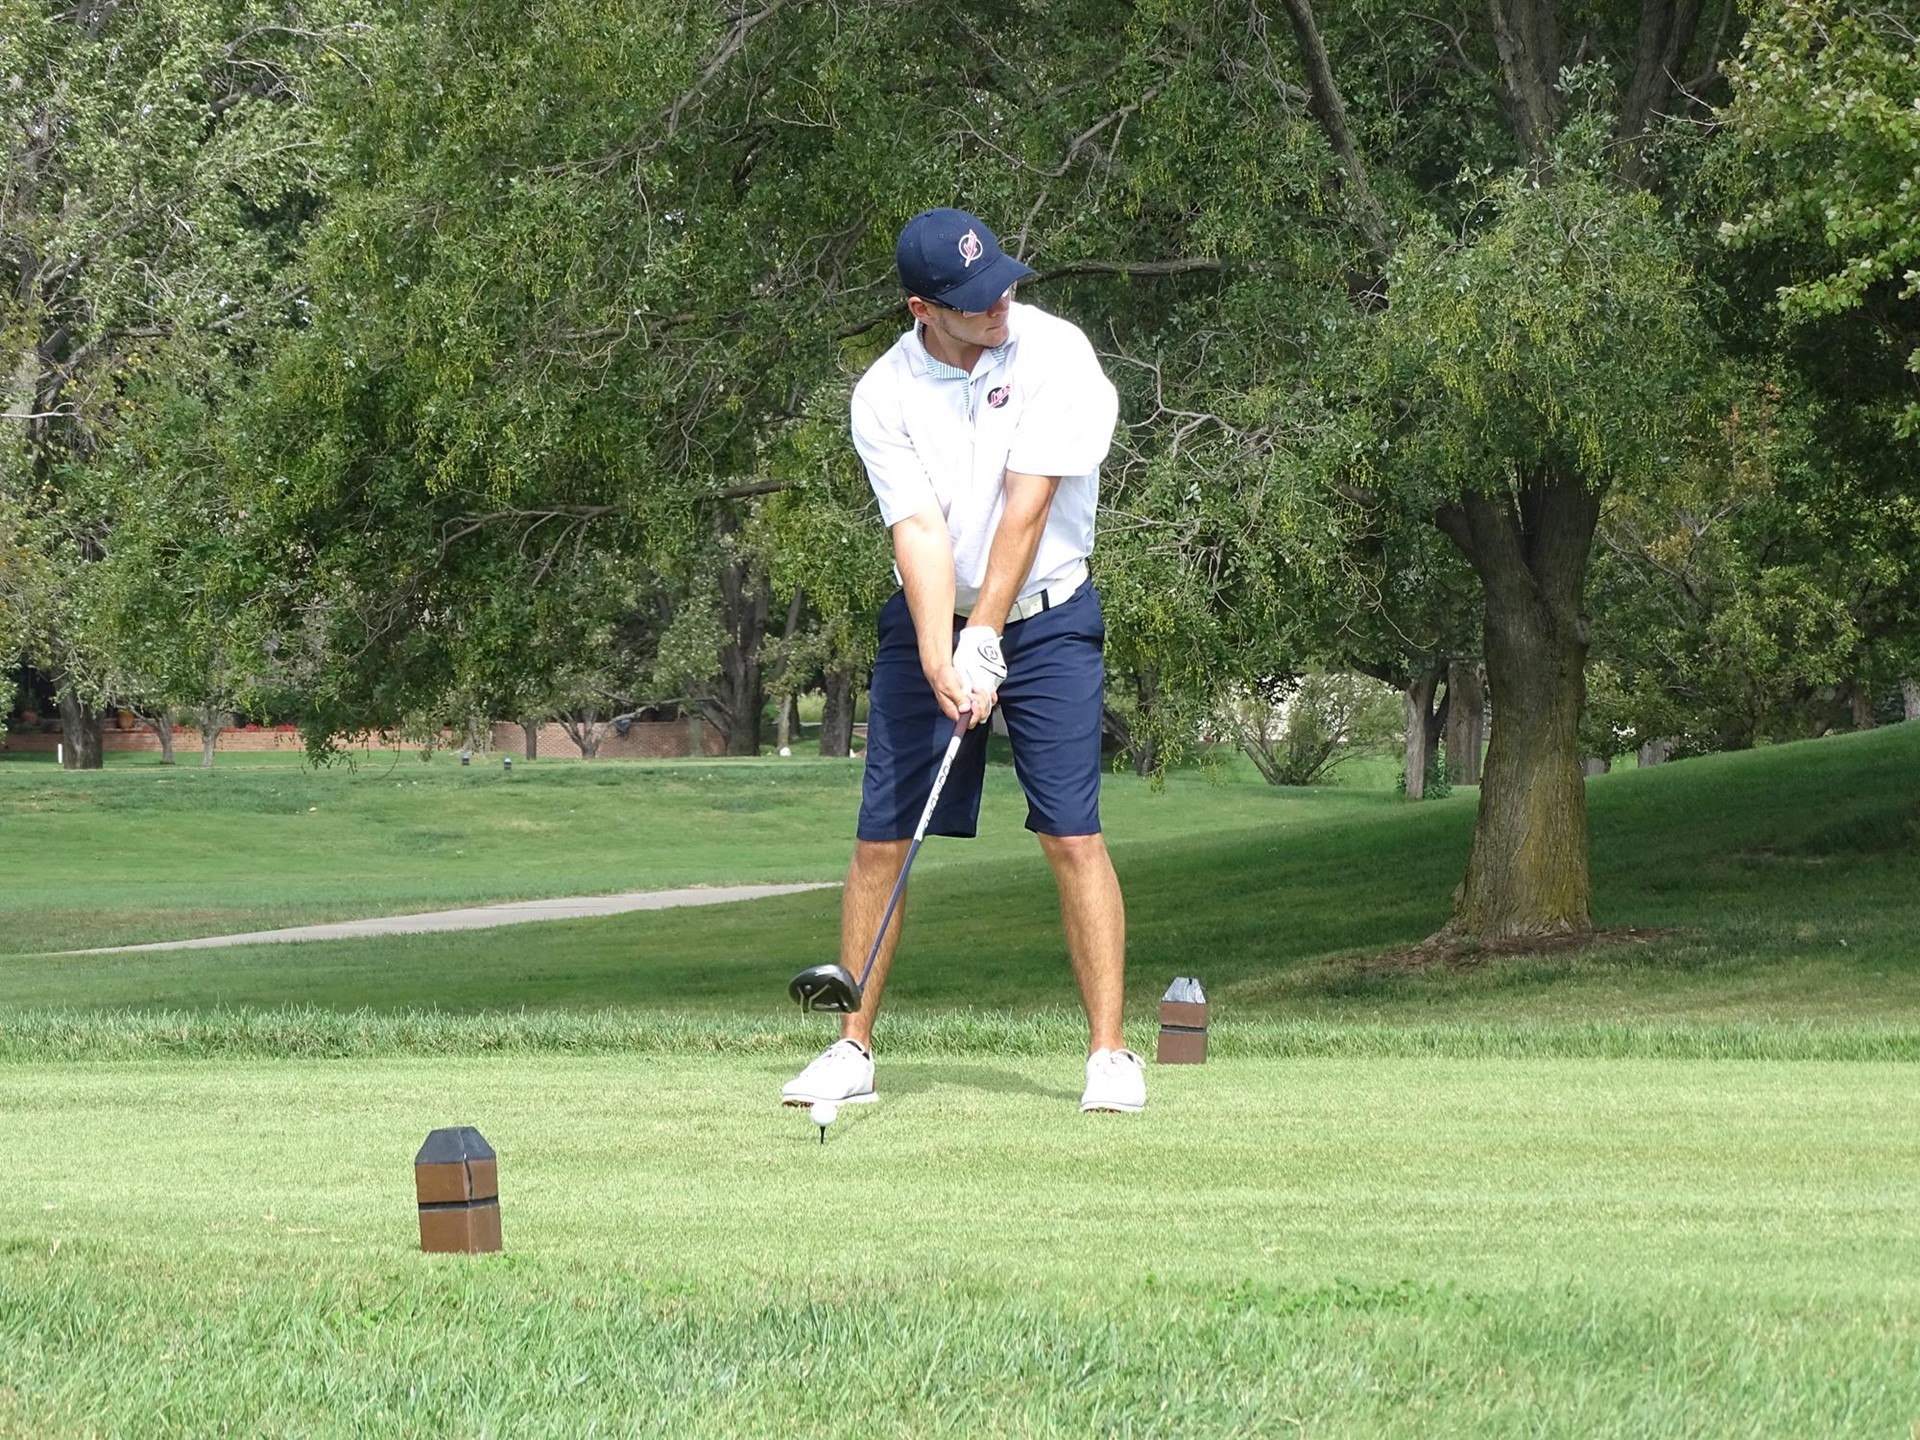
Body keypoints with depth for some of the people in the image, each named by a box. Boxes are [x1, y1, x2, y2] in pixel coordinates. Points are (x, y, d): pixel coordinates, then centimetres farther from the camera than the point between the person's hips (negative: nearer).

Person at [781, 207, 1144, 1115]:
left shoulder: (1053, 353, -14)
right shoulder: (884, 396, -9)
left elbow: (1025, 508, -17)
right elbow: (919, 531, -16)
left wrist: (983, 644, -19)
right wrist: (940, 662, -28)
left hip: (1047, 620, -2)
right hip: (930, 623, 2)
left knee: (1072, 832, -11)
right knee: (883, 836, -1)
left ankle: (1109, 1053, -7)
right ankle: (853, 1048, 8)